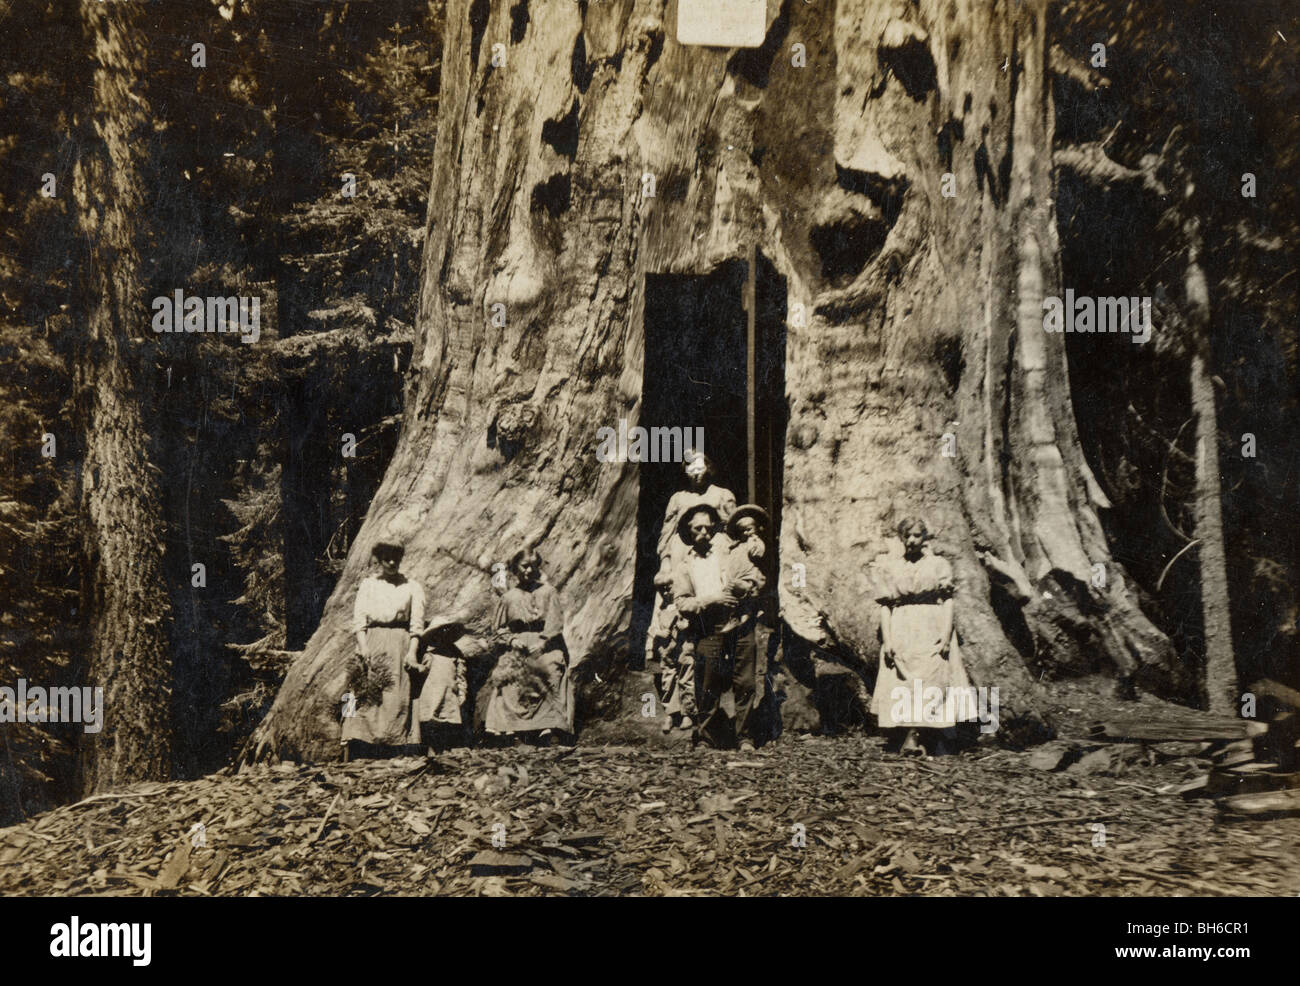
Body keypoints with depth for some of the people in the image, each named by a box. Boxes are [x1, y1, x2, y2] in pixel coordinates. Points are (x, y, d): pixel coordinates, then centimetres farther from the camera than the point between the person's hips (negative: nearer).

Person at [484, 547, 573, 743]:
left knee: (550, 667, -29)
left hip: (546, 647, -2)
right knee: (504, 673, -23)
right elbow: (498, 629, 16)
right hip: (517, 649, 2)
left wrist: (541, 642, -13)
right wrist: (512, 640, -3)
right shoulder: (509, 598, 13)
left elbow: (555, 624, 1)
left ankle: (548, 725, -35)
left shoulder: (548, 592, 9)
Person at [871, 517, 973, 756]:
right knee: (903, 682, -12)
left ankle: (936, 738, -4)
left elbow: (948, 601, 6)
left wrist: (946, 633, -8)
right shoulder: (890, 567, 13)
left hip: (932, 631, 0)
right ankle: (908, 738, -18)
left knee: (934, 678, -12)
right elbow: (885, 605, 9)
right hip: (901, 632, 1)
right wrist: (886, 639, -2)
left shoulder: (938, 565, 12)